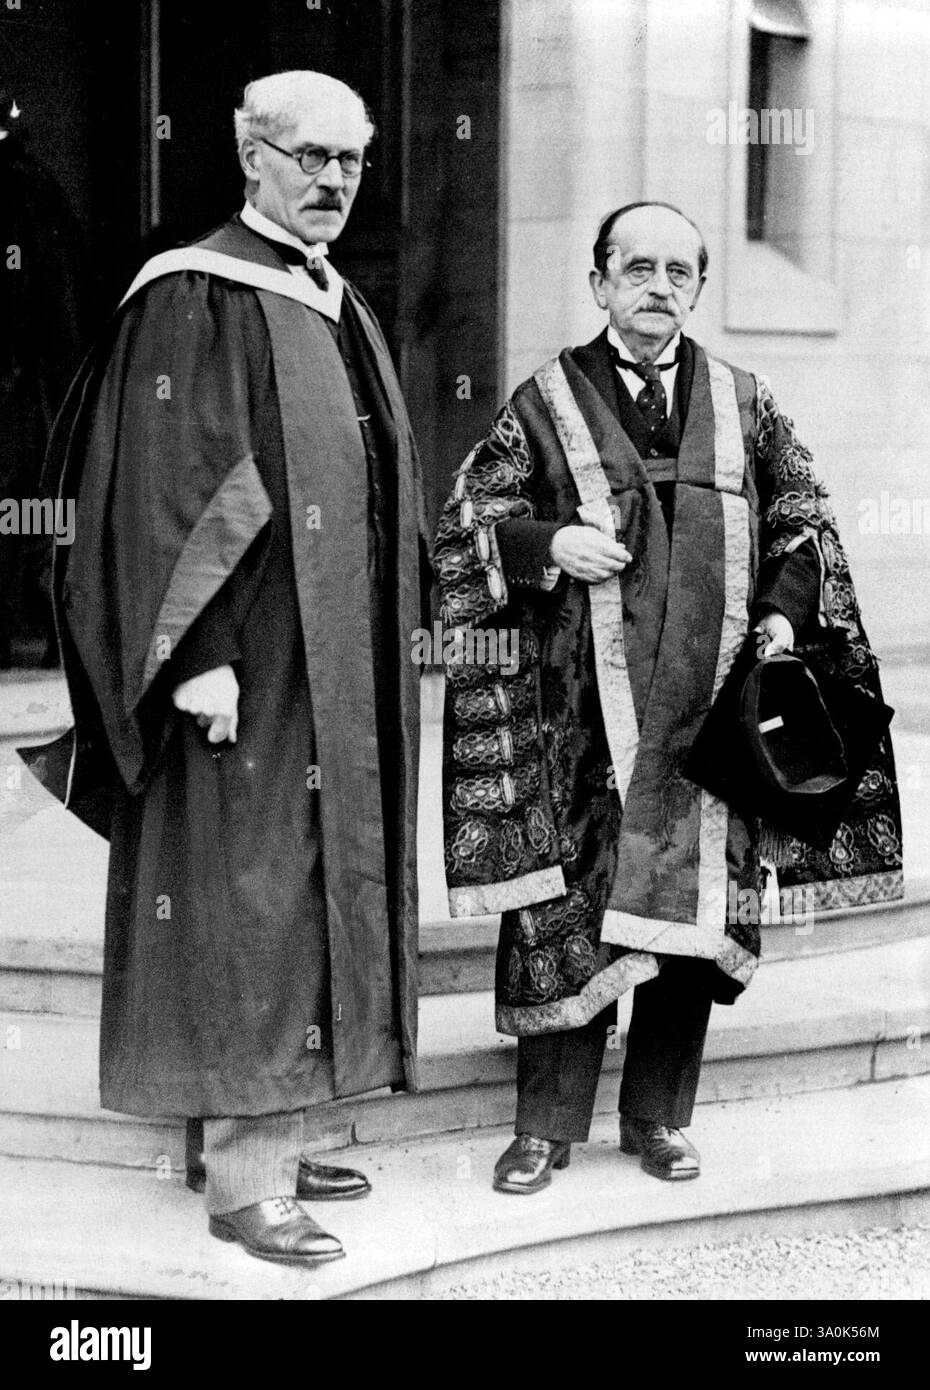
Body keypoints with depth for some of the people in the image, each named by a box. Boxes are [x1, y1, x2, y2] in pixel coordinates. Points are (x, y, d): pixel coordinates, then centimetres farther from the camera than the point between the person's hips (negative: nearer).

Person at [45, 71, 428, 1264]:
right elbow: (166, 489, -17)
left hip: (333, 677, 9)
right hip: (248, 674, -9)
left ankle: (274, 1144, 23)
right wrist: (201, 658, -22)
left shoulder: (338, 307, 14)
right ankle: (243, 1185, 3)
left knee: (313, 898, 13)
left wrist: (379, 650, 19)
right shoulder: (194, 300, -11)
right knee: (249, 908, -4)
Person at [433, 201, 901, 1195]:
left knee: (696, 914, 5)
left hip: (708, 717, 2)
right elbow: (467, 523, 4)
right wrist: (549, 541, -14)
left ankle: (660, 1115, 19)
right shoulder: (547, 403, 4)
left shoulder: (741, 406, 11)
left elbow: (802, 522, 16)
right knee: (569, 917, -1)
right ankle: (548, 1122, 11)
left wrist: (786, 610, 0)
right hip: (587, 718, -2)